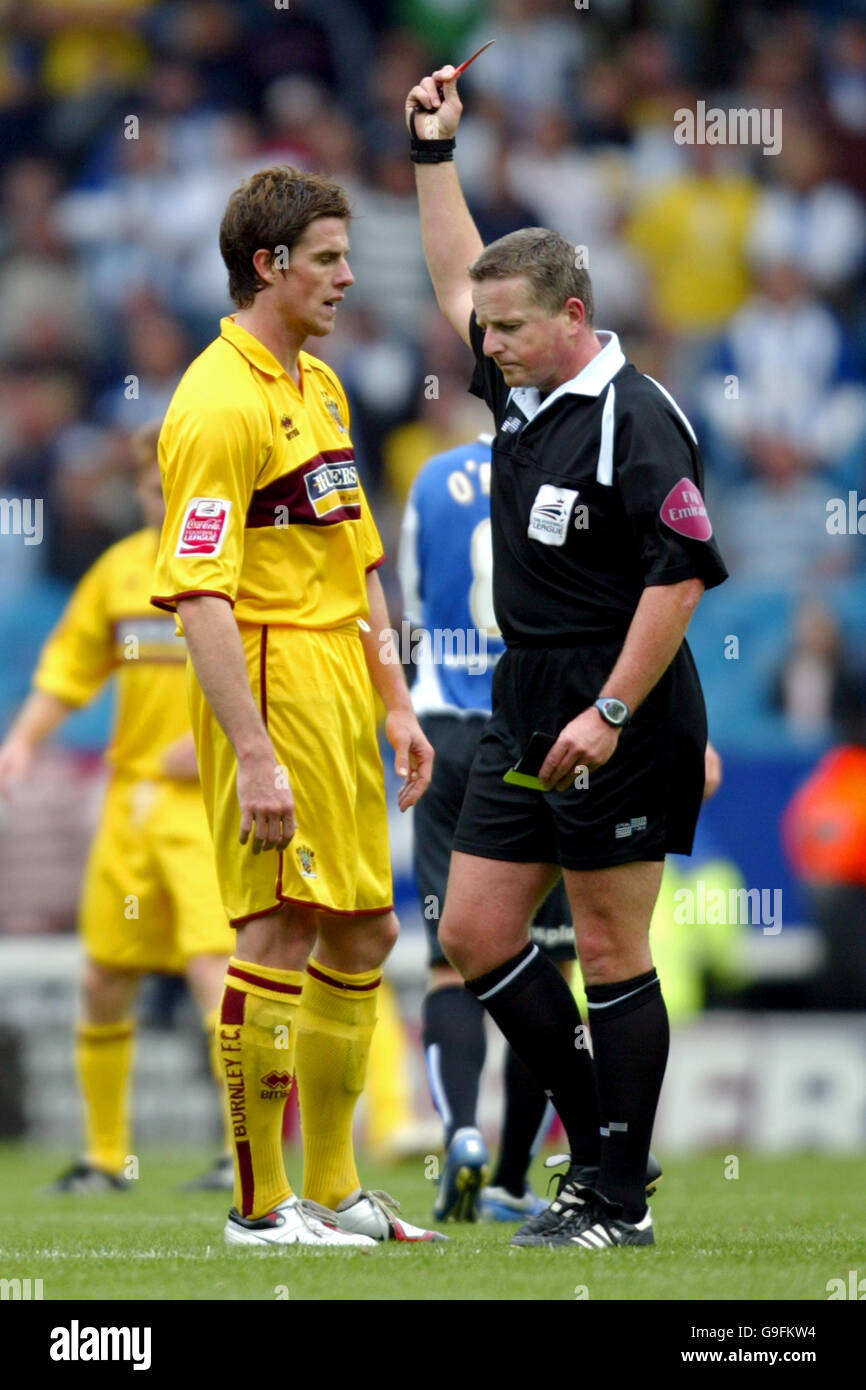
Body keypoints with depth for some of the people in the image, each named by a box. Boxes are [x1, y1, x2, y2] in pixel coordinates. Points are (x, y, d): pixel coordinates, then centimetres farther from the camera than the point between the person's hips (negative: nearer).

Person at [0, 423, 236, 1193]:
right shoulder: (121, 569, 10)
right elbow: (72, 665, 19)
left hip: (218, 800, -6)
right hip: (132, 798, 6)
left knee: (215, 968, -18)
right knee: (104, 983, 9)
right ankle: (105, 1156, 22)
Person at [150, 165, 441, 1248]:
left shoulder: (321, 386, 16)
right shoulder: (220, 404, -15)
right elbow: (199, 594, -20)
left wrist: (395, 703, 20)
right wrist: (254, 754, -25)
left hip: (342, 691, 10)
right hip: (271, 690, -10)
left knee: (363, 931, 12)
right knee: (280, 933, -8)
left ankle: (332, 1189, 20)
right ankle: (261, 1206, -3)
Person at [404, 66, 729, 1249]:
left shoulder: (637, 421, -16)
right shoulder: (519, 390, 9)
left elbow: (681, 577, -20)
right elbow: (458, 278, 27)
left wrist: (611, 712, -23)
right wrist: (434, 152, 26)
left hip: (621, 726, -9)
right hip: (524, 710, 9)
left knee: (611, 954, -4)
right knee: (473, 935, 8)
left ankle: (616, 1198, 2)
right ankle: (601, 1136, 17)